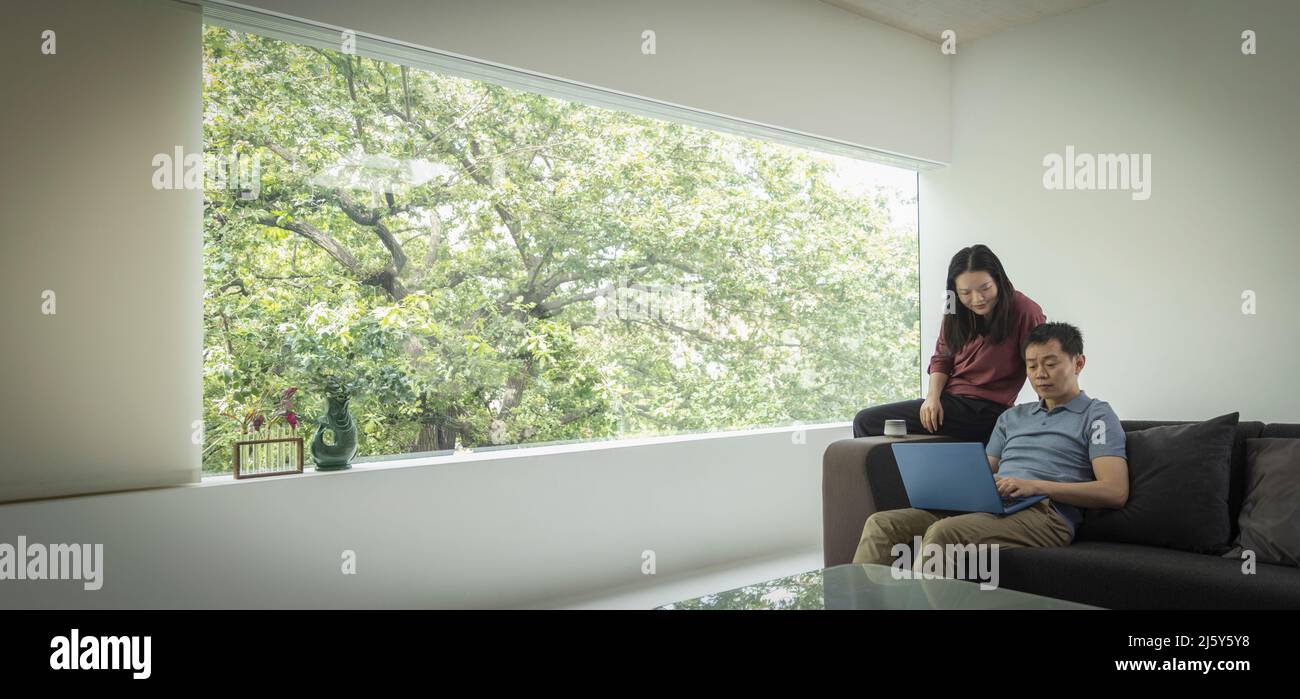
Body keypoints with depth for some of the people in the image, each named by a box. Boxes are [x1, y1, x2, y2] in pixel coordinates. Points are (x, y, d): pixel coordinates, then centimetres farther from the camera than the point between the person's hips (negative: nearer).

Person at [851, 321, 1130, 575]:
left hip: (1044, 512, -6)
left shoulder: (1097, 415, 10)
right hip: (985, 504, 6)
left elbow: (1115, 492, -4)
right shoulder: (1011, 417, 29)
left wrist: (1036, 485, -15)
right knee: (882, 523, -16)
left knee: (944, 532, -36)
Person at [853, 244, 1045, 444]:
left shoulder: (1024, 310, -11)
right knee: (865, 420, -5)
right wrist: (933, 396, -2)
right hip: (947, 400, 7)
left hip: (985, 410, -7)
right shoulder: (957, 312, 8)